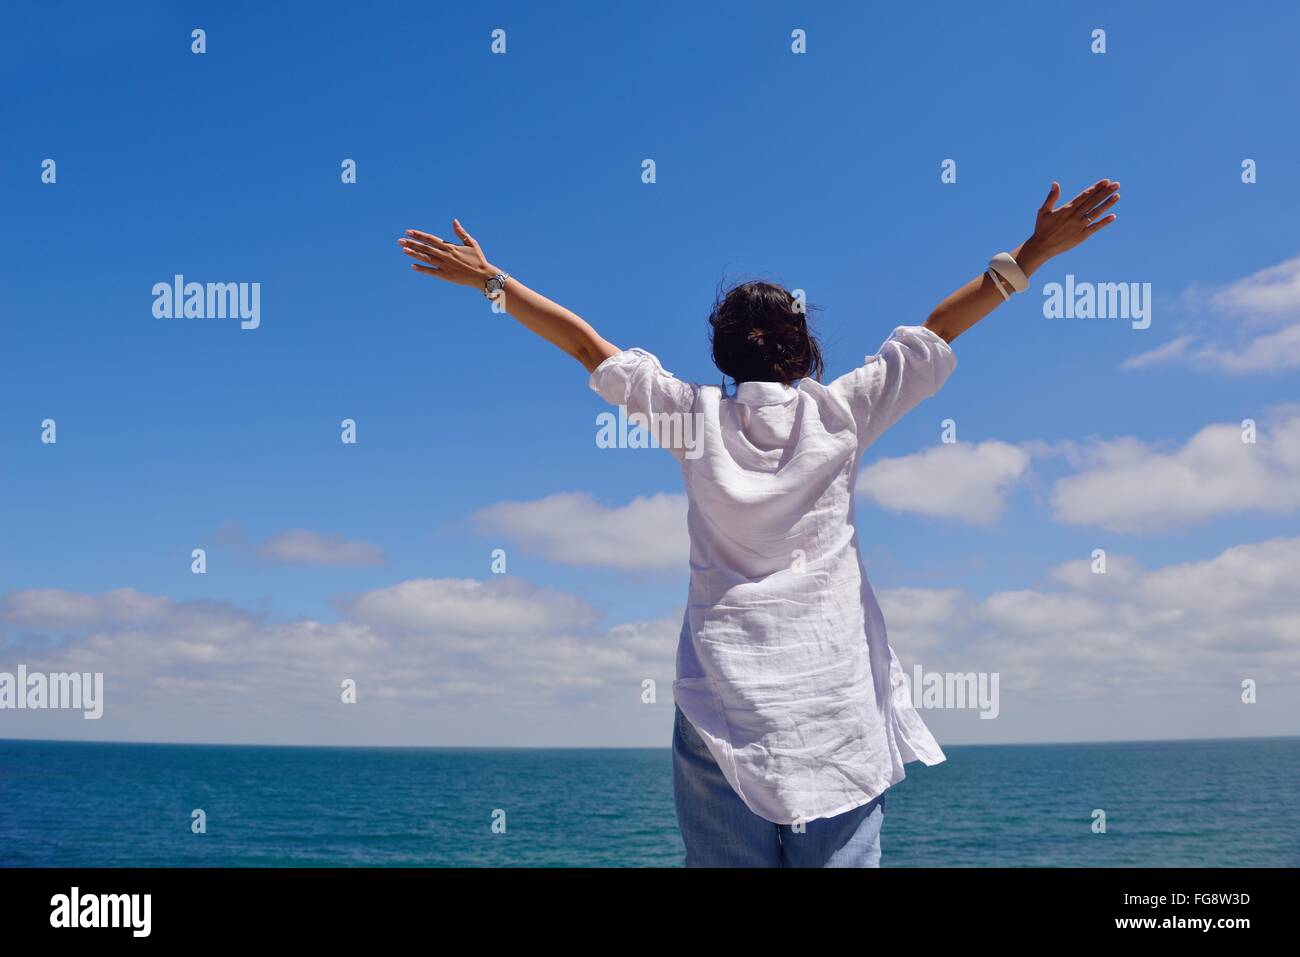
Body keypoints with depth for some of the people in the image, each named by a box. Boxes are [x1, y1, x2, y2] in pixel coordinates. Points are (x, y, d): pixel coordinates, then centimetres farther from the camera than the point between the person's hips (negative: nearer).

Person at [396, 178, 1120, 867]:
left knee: (725, 856, 5)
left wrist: (489, 278, 14)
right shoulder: (841, 411, 0)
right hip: (836, 689, 0)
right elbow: (938, 330, 3)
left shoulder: (694, 415, 1)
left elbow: (585, 344, 6)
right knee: (842, 856, 3)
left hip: (721, 695, 1)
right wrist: (1034, 254, 9)